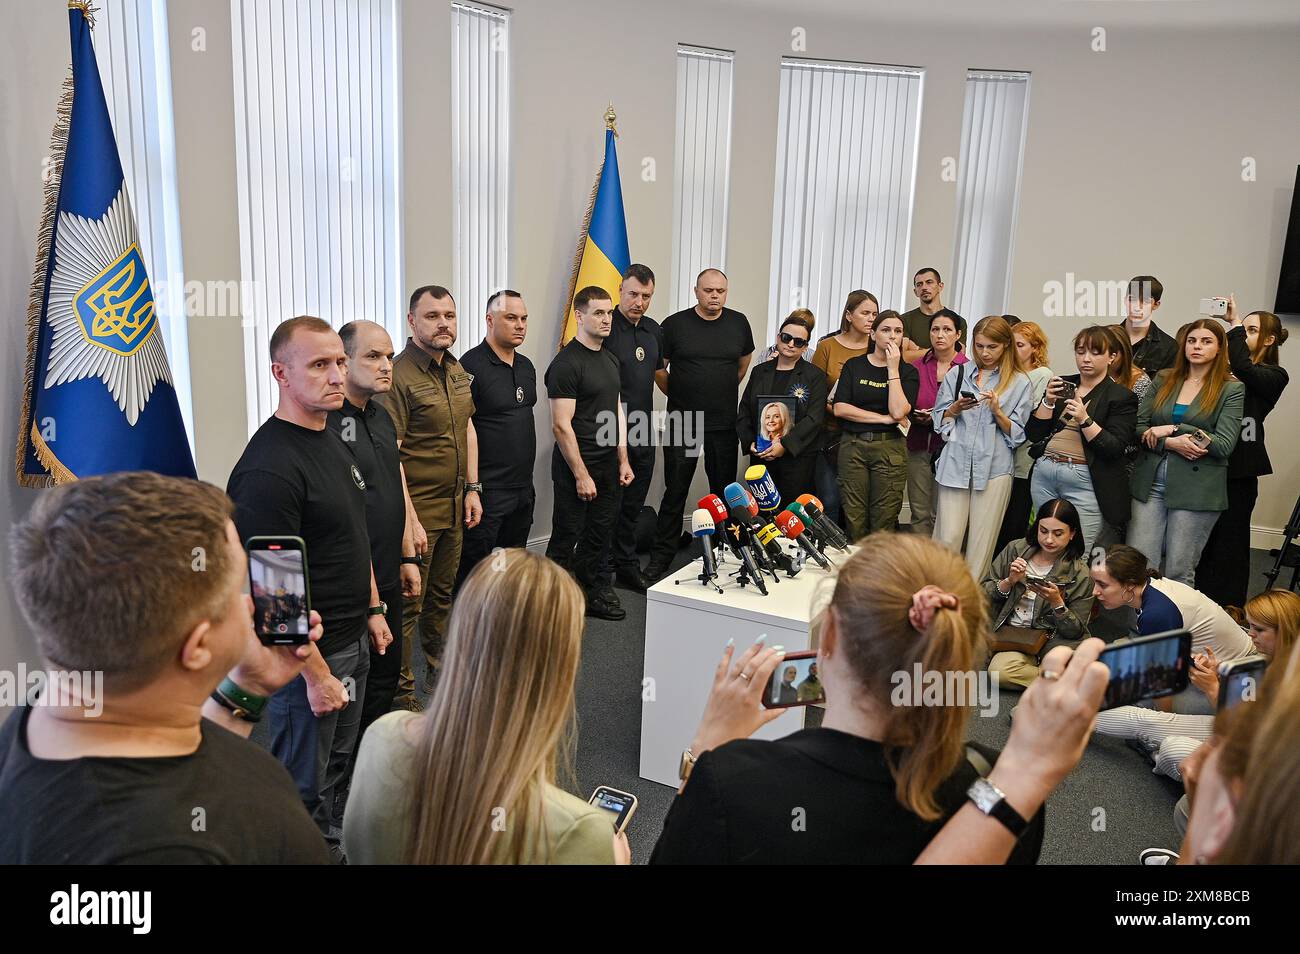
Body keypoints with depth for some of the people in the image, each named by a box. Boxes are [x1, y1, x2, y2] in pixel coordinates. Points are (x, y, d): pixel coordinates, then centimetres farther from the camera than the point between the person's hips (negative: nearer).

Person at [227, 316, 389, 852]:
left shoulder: (332, 440, 5)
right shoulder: (269, 468, -25)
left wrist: (373, 609, 17)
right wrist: (316, 674, -20)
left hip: (354, 640, 9)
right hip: (309, 652, -9)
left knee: (339, 766, 24)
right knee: (305, 787, 11)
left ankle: (335, 844, 43)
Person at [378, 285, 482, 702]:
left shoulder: (457, 371, 9)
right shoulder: (398, 376, -18)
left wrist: (472, 488, 14)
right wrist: (409, 519, -22)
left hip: (454, 508, 8)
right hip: (416, 511, -8)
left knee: (441, 594, 21)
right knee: (407, 604, 2)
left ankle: (439, 672, 38)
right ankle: (401, 695, 16)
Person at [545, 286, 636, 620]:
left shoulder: (610, 359, 12)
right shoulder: (567, 363, -15)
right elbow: (561, 425, -18)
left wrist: (623, 460, 13)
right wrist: (581, 475, -18)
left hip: (608, 467, 8)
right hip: (576, 467, -8)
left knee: (600, 532, 15)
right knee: (567, 537, 2)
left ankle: (590, 591, 29)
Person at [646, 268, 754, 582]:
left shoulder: (739, 323, 5)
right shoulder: (675, 324, -3)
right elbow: (659, 368, 5)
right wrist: (678, 395, 9)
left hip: (724, 424, 3)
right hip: (682, 423, -2)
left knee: (724, 491, 10)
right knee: (675, 491, 0)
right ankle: (660, 558, 8)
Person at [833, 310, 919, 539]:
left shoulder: (908, 372, 6)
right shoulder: (854, 365, 9)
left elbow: (898, 411, -10)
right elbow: (840, 408, -4)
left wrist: (893, 369, -8)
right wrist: (884, 418, -8)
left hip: (890, 449, -1)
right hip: (853, 446, 1)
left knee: (883, 523, 0)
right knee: (853, 520, 0)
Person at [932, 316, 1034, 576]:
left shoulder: (1020, 384, 7)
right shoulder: (956, 376, 12)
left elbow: (1017, 434, 3)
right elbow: (940, 422, 12)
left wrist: (998, 412, -13)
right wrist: (955, 408, -7)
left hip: (994, 467, -1)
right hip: (955, 464, 1)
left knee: (982, 542, 1)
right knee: (948, 537, -3)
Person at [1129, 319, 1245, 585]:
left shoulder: (1232, 389, 2)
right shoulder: (1164, 380, 11)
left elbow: (1224, 445, -7)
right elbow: (1138, 426, 4)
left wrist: (1173, 428, -10)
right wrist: (1171, 444, -13)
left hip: (1196, 490, -2)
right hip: (1151, 483, 2)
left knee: (1179, 573, 4)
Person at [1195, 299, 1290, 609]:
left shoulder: (1274, 376, -1)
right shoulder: (1224, 370, 12)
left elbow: (1243, 369, -19)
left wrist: (1235, 323, -13)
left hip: (1239, 469, -4)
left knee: (1229, 541, 4)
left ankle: (1227, 611, 16)